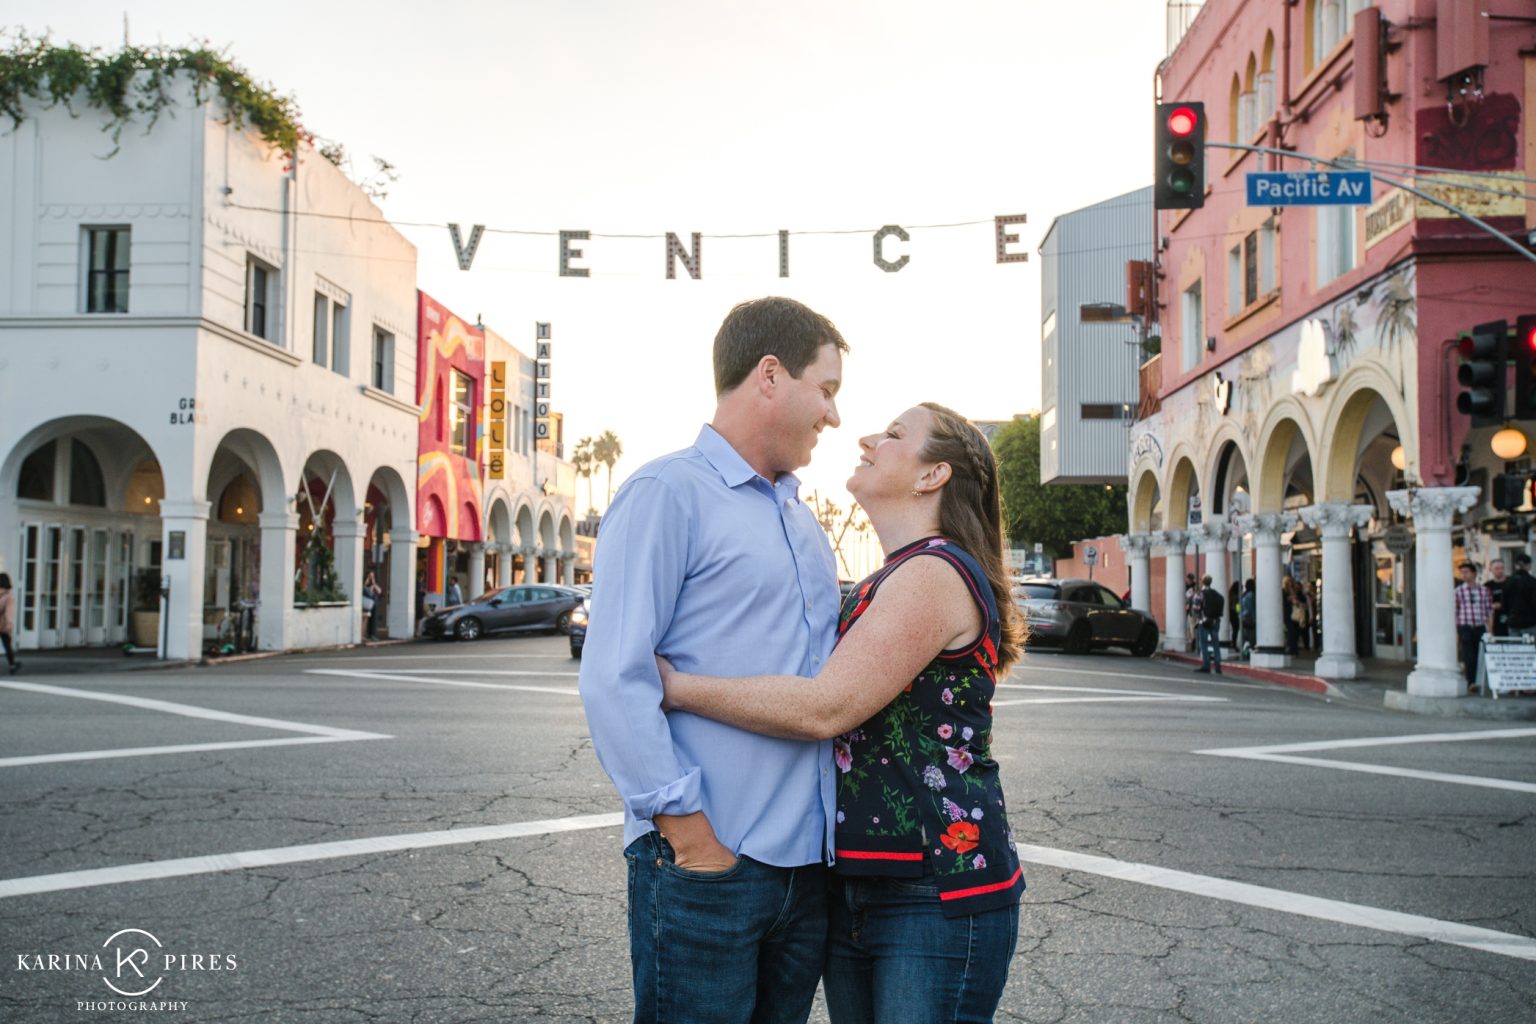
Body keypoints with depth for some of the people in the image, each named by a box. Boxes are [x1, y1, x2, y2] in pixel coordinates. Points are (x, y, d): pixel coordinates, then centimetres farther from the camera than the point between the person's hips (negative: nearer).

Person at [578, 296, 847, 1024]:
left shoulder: (801, 520, 17)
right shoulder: (668, 493, -8)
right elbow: (614, 679, -15)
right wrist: (690, 832, -16)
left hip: (806, 861, 8)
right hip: (708, 864, -7)